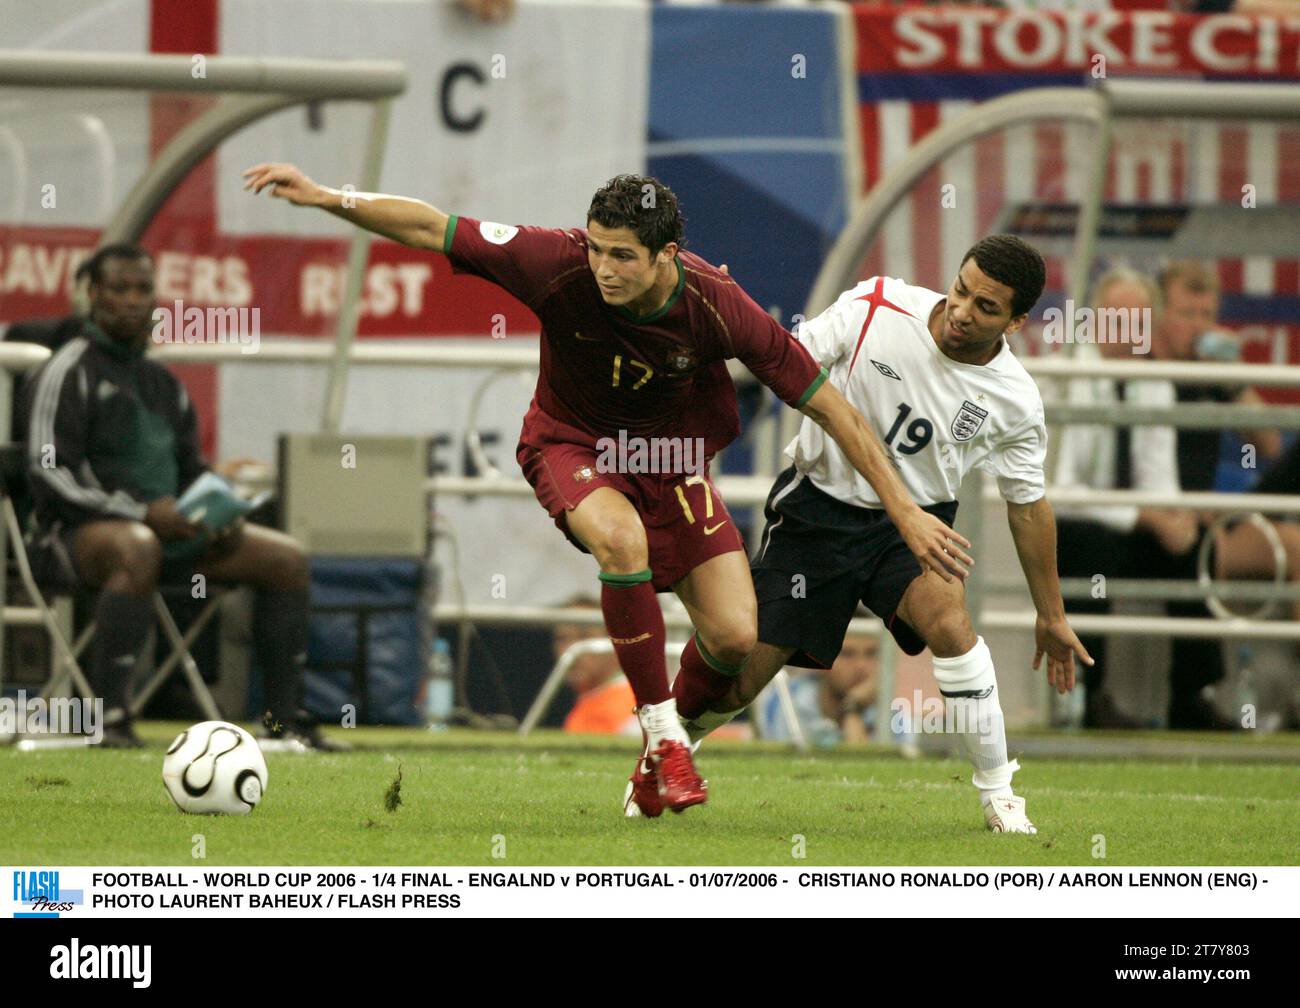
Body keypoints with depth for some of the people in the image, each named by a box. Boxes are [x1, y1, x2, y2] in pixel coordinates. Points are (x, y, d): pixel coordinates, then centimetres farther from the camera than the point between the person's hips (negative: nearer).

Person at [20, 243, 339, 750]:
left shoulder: (163, 383, 20)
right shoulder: (68, 372, -7)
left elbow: (192, 471, 24)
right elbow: (49, 478, -16)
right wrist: (143, 513, -23)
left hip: (166, 530, 8)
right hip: (75, 533, -8)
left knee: (285, 556, -1)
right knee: (136, 548, -43)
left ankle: (285, 720, -2)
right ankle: (111, 719, -45)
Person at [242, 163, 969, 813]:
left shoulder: (717, 308, -27)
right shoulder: (559, 265, -28)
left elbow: (828, 405, -20)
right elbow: (429, 229, -19)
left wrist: (907, 511, -20)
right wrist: (325, 198, -28)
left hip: (670, 452, 1)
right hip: (573, 443, -1)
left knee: (734, 637, -13)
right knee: (621, 539, -36)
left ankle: (679, 725, 23)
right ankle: (662, 736, -19)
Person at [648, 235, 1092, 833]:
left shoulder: (1014, 402, -11)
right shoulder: (877, 308, -17)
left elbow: (1028, 505, 2)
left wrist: (1051, 615, 9)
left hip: (913, 521, 0)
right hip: (819, 508, 0)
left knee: (949, 623, -30)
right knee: (741, 676, -4)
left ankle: (997, 795, -14)